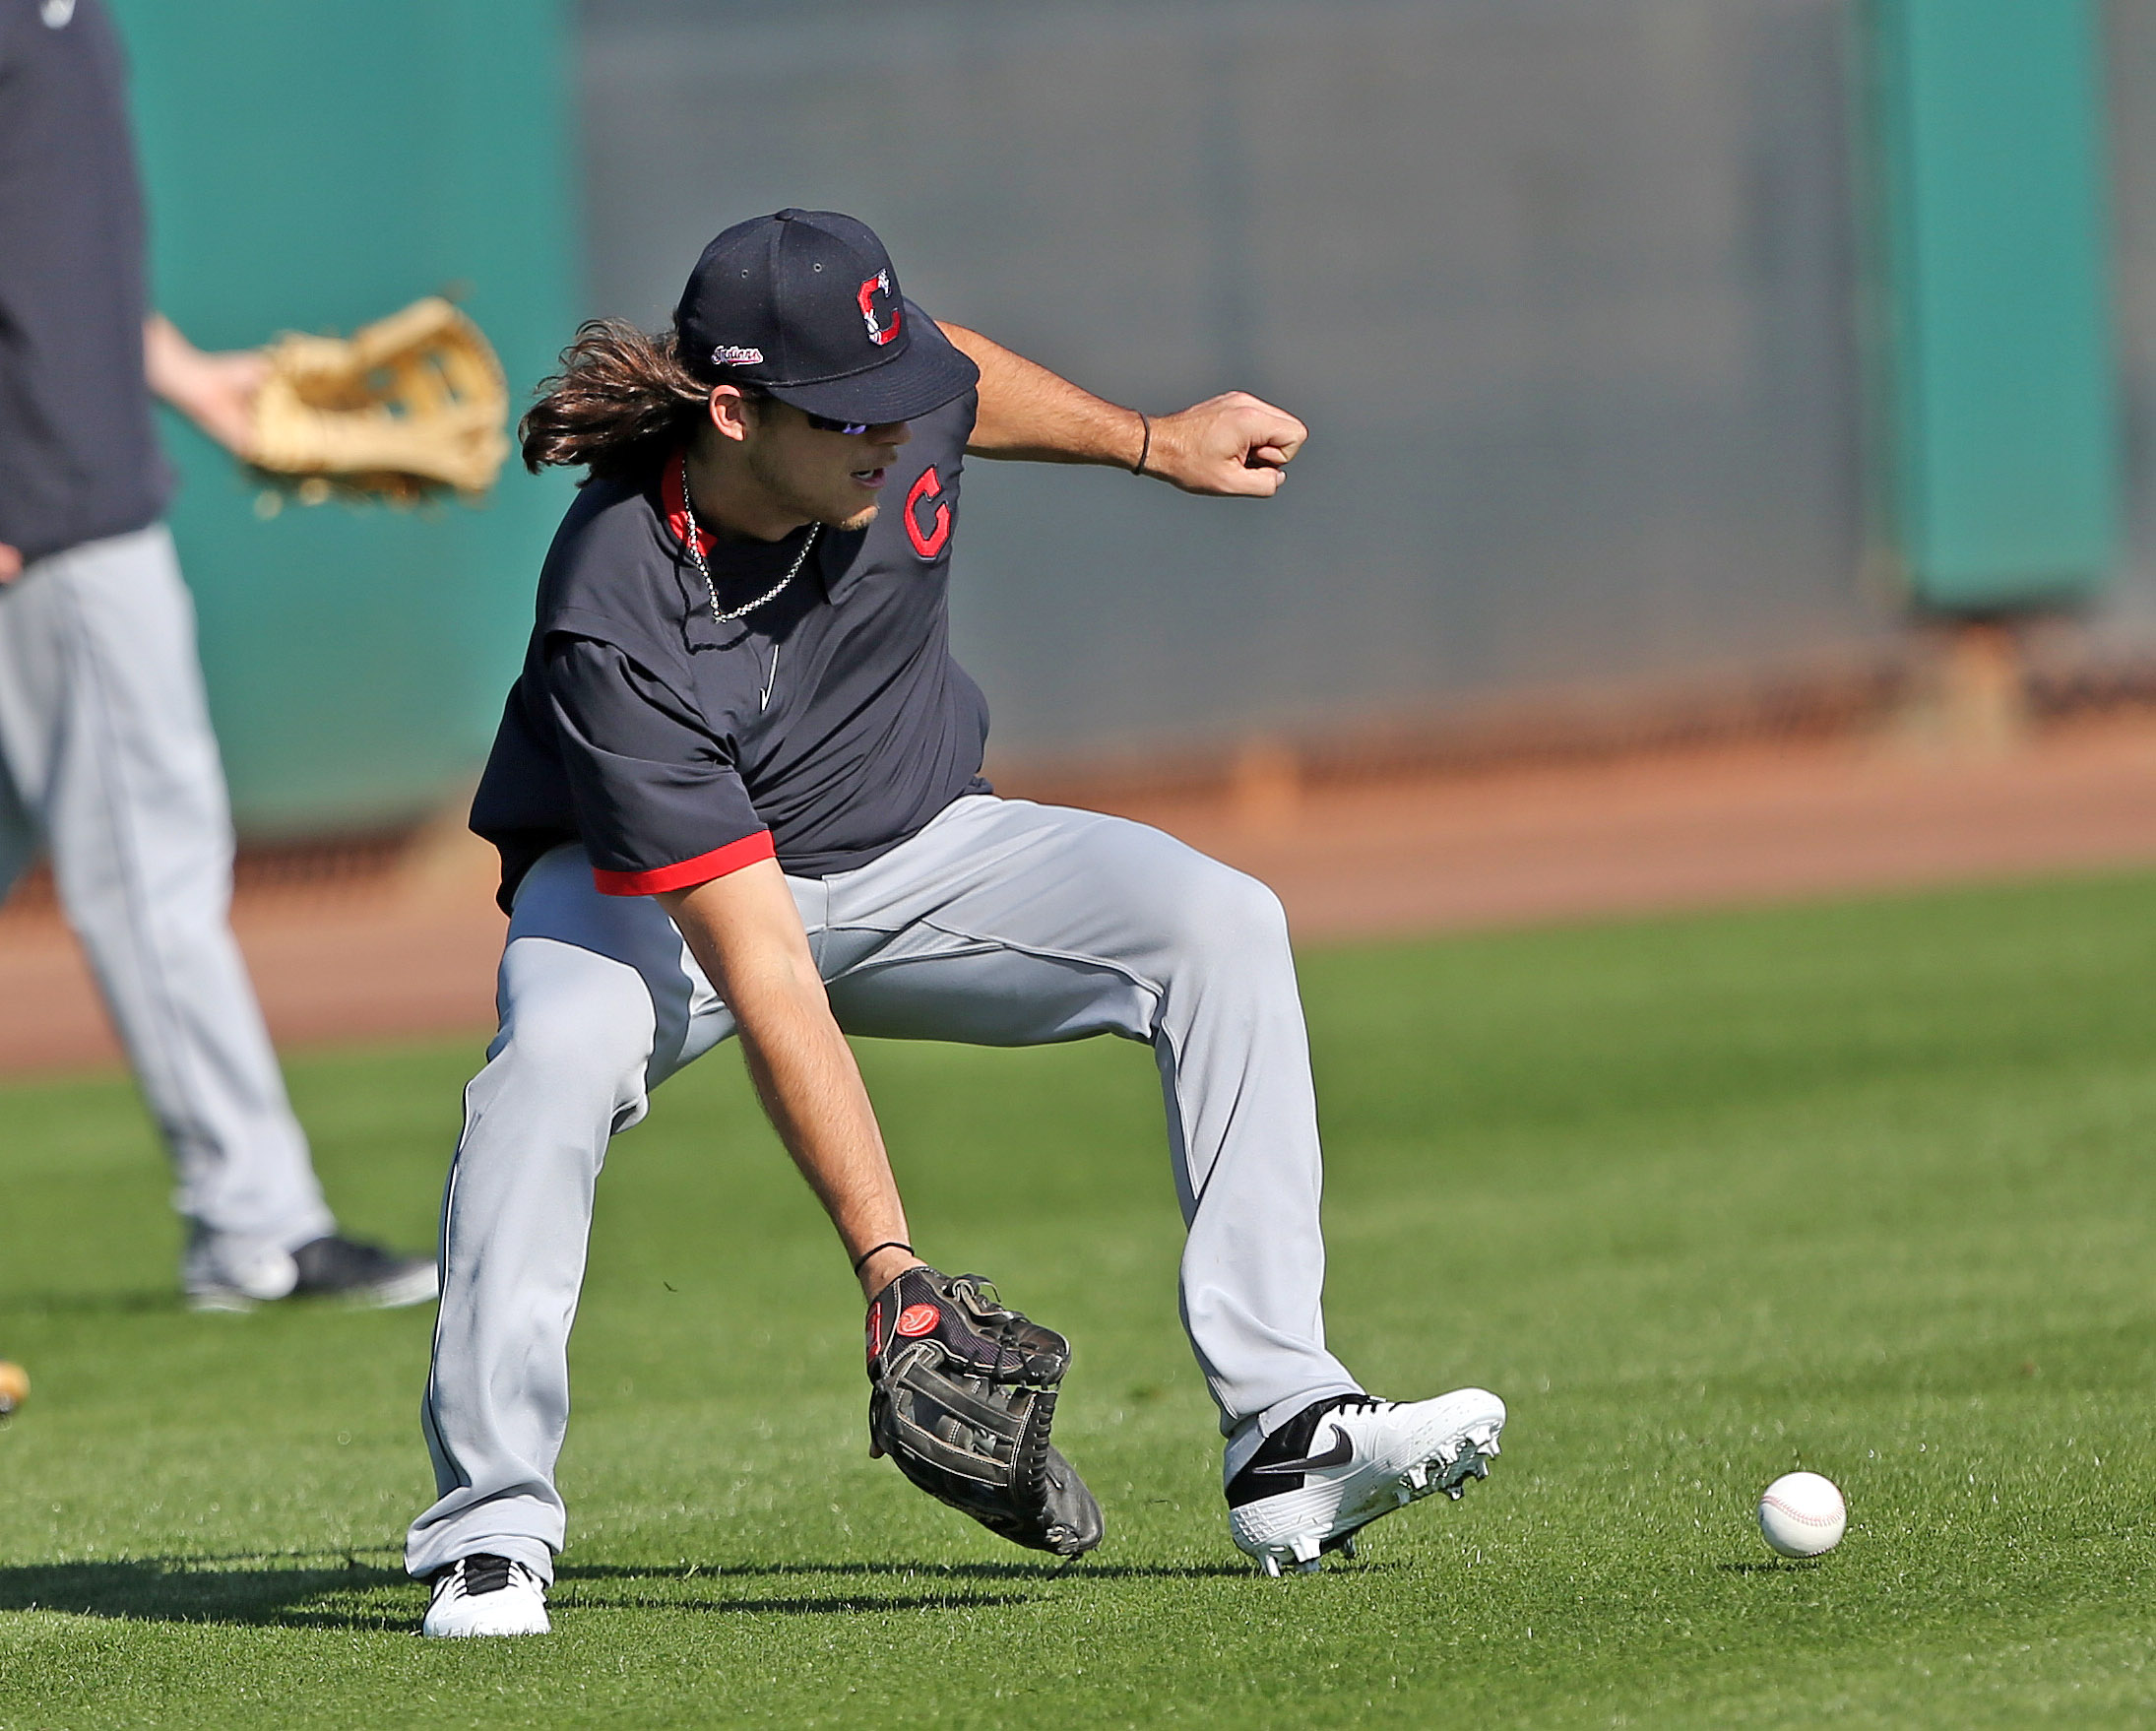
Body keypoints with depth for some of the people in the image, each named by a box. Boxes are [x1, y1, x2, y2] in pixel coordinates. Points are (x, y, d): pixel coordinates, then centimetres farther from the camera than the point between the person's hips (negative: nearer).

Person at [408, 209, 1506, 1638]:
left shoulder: (896, 407, -22)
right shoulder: (617, 624, -37)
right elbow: (764, 980, -41)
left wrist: (1152, 442, 17)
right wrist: (886, 1259, -44)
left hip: (910, 851, 5)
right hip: (653, 887, -5)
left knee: (1219, 926, -15)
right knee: (560, 1051, -38)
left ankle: (1286, 1440, -19)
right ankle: (491, 1527, -27)